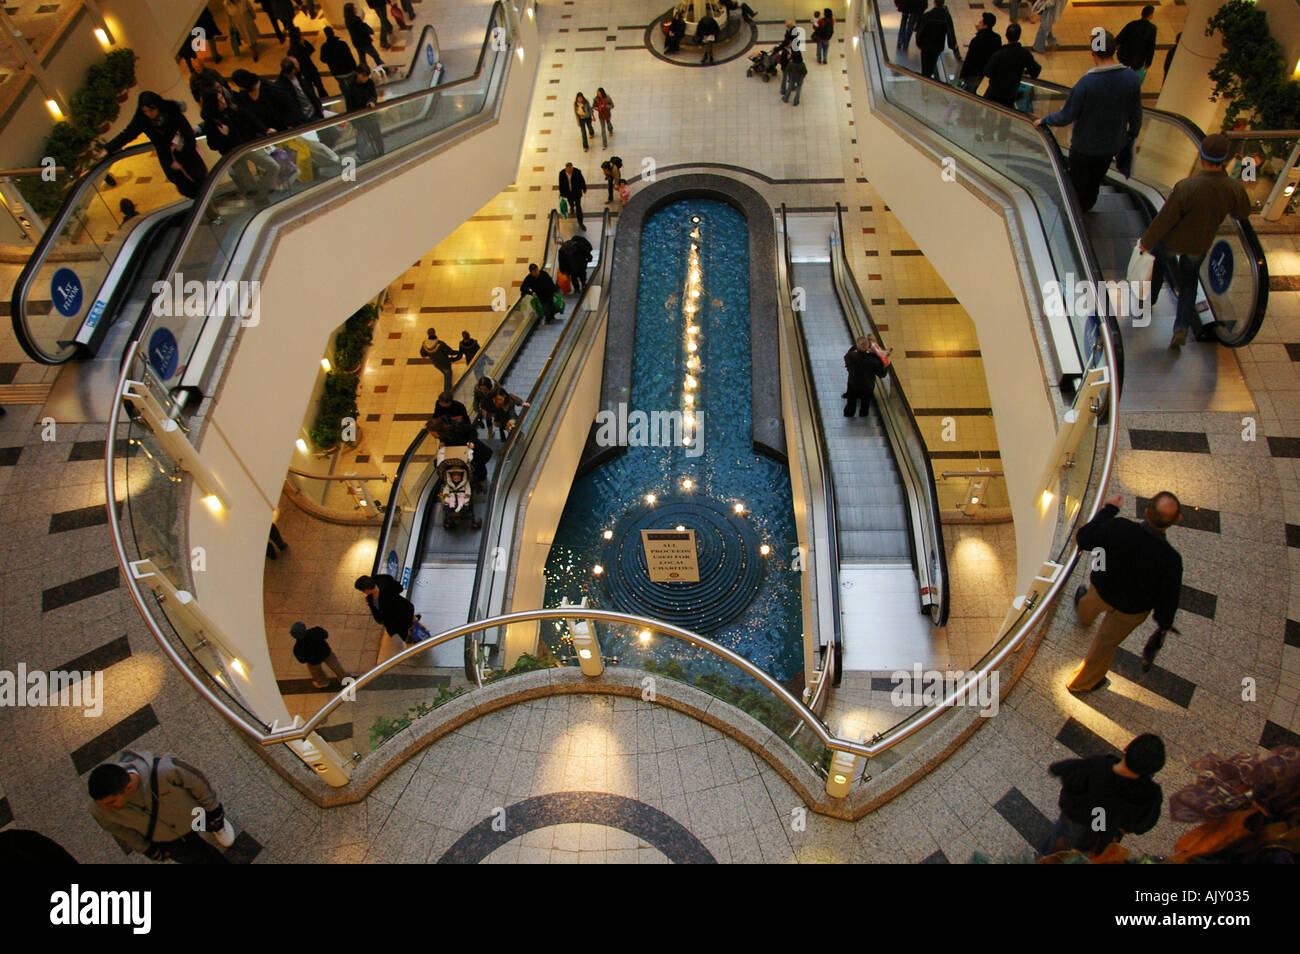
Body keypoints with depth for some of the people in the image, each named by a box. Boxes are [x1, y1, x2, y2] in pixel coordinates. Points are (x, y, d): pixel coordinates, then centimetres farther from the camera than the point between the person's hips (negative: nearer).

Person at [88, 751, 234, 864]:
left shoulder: (164, 770, -46)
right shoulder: (99, 809, -33)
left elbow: (196, 780, -24)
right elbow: (119, 830, -9)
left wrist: (213, 809, -7)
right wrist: (145, 849, 7)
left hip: (191, 812, -1)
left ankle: (217, 825, 64)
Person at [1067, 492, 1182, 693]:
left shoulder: (1118, 528, -36)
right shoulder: (1170, 561, -37)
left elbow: (1082, 538, -16)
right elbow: (1167, 600, -19)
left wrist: (1108, 509, -5)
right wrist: (1165, 623, 3)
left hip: (1100, 588, 2)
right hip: (1131, 610, -1)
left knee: (1092, 603, 39)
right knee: (1106, 643, 24)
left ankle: (1083, 613, 77)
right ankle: (1081, 682, 49)